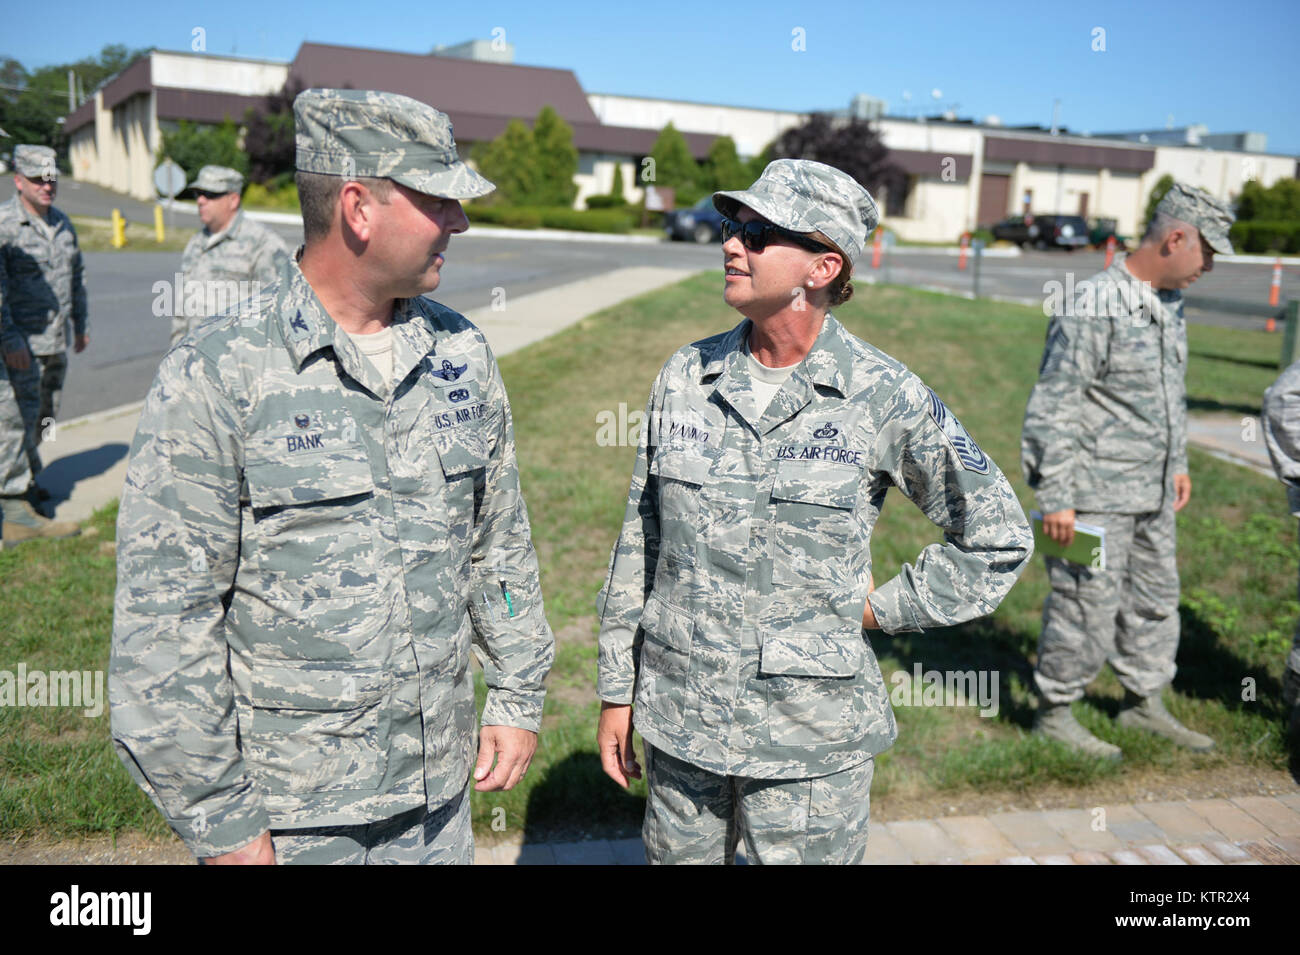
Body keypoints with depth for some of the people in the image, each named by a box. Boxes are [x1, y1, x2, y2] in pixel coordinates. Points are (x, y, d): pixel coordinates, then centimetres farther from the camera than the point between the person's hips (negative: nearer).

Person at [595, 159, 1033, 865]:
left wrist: (880, 610, -3)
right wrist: (617, 690, 7)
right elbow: (640, 542, 5)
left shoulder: (886, 398, -12)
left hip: (811, 741, -3)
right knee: (678, 855, 18)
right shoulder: (685, 377, -2)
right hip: (680, 715, 3)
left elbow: (996, 538, 0)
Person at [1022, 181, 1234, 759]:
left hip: (1152, 494, 9)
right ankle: (1054, 714, 16)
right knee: (1087, 605, -1)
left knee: (1156, 598, 17)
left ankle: (1144, 704, 34)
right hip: (1097, 494, -9)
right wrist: (1055, 496, -20)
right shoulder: (1096, 307, -18)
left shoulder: (1171, 305, 11)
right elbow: (1054, 404, -19)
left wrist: (1178, 462, 23)